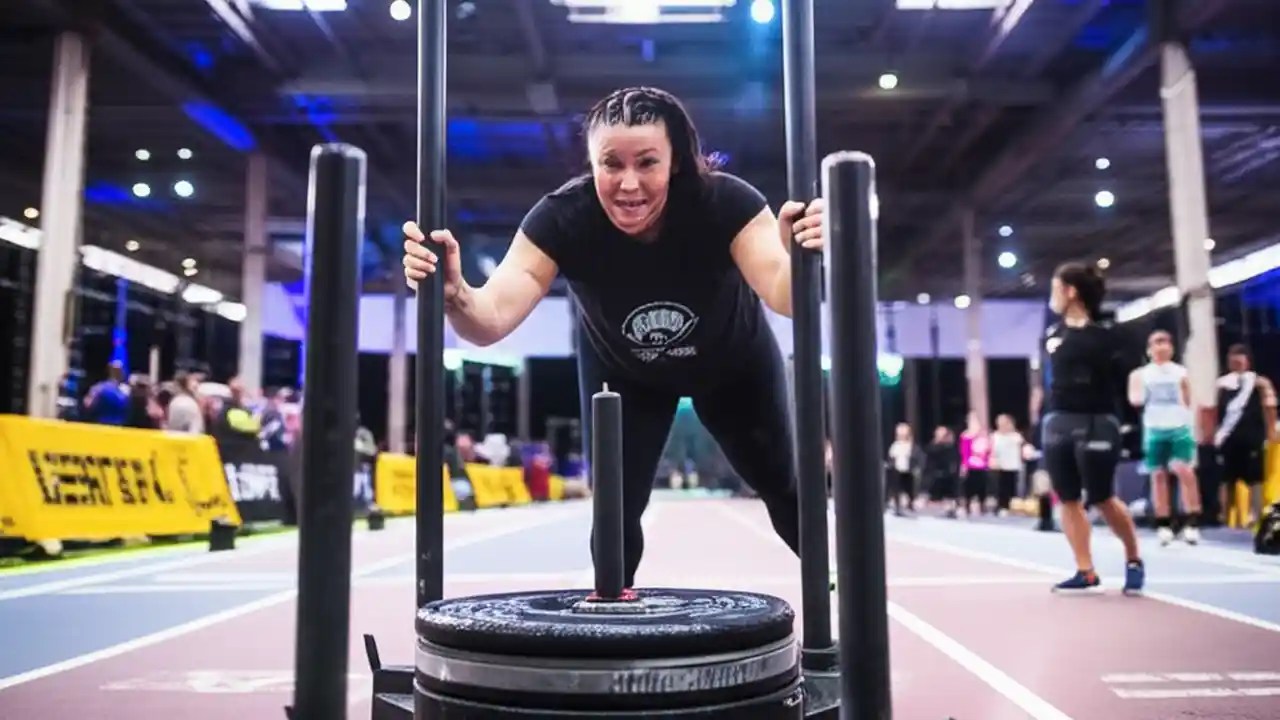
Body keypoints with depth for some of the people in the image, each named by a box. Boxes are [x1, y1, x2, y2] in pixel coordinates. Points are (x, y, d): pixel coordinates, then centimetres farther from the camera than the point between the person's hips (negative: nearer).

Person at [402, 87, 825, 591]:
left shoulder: (725, 202, -37)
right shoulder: (562, 217, -36)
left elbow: (783, 296, -50)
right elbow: (492, 320, -44)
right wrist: (455, 295, -66)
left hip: (733, 362, 1)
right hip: (623, 372, 0)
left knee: (781, 487, 17)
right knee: (616, 510, -2)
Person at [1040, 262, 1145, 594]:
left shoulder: (1106, 333, -6)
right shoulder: (1053, 334, 10)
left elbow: (1123, 381, -2)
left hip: (1096, 422, -6)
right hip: (1057, 423, 6)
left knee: (1103, 499, 0)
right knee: (1068, 500, 4)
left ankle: (1134, 559, 25)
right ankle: (1086, 572, 12)